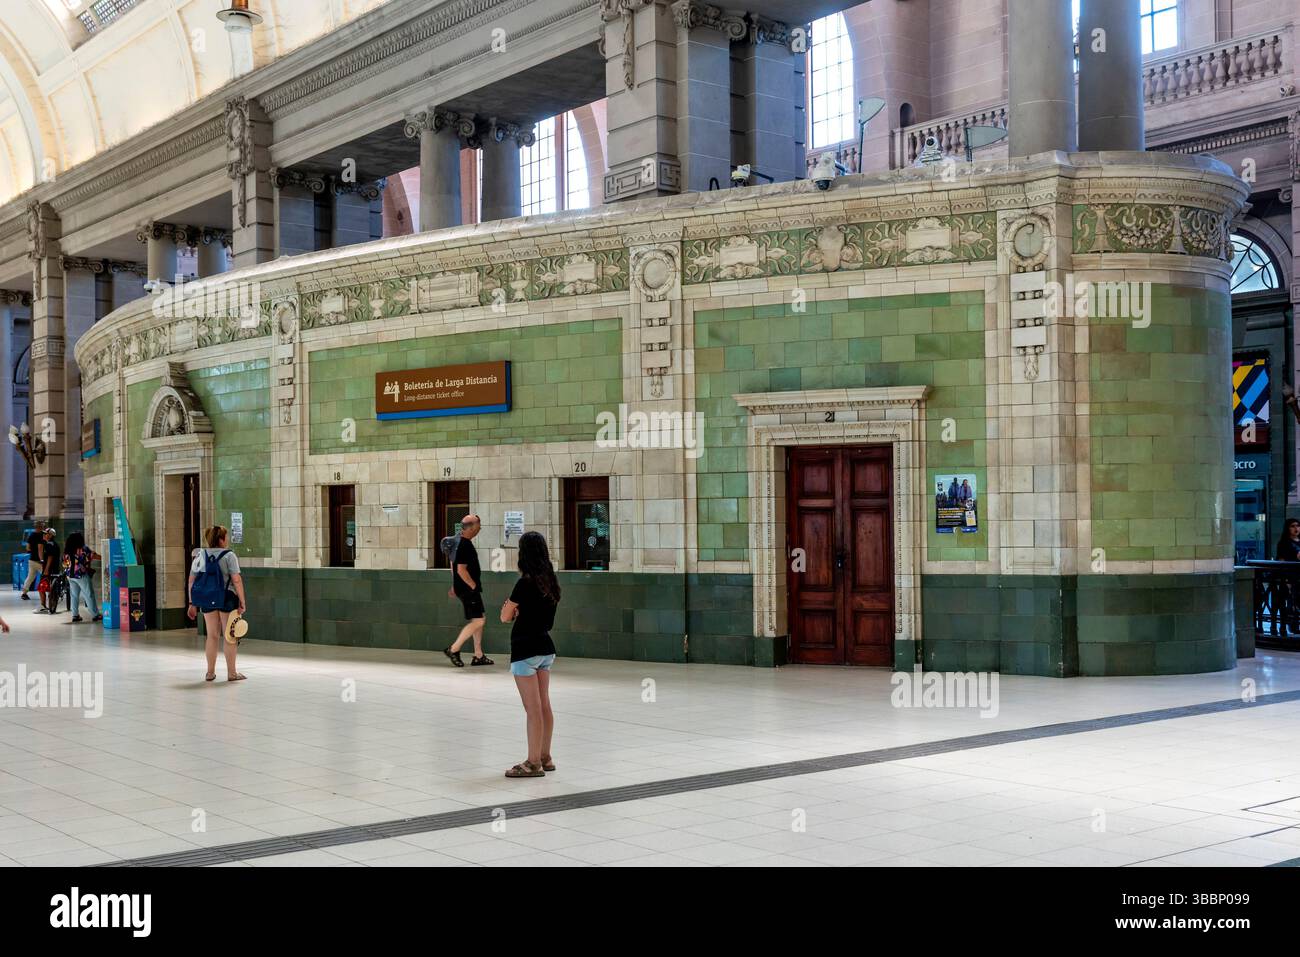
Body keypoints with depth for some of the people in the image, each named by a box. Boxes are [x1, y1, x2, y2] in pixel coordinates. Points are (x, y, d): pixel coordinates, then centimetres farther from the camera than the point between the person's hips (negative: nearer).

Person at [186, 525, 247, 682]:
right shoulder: (229, 555, -9)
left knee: (212, 635, 14)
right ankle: (231, 673, 9)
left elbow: (192, 581, 6)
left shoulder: (200, 555, 6)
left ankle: (210, 672, 19)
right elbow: (237, 580, -16)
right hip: (227, 597, -5)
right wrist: (242, 601, -10)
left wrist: (192, 603, 11)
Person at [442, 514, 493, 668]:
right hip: (468, 589, -10)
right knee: (478, 621, -8)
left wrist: (455, 586, 26)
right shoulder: (465, 545, -20)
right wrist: (474, 586, -15)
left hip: (462, 587, 10)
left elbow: (453, 565, 21)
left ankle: (478, 655, 17)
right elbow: (461, 570, -24)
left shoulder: (458, 542, 12)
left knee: (480, 619, 14)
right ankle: (453, 649, -2)